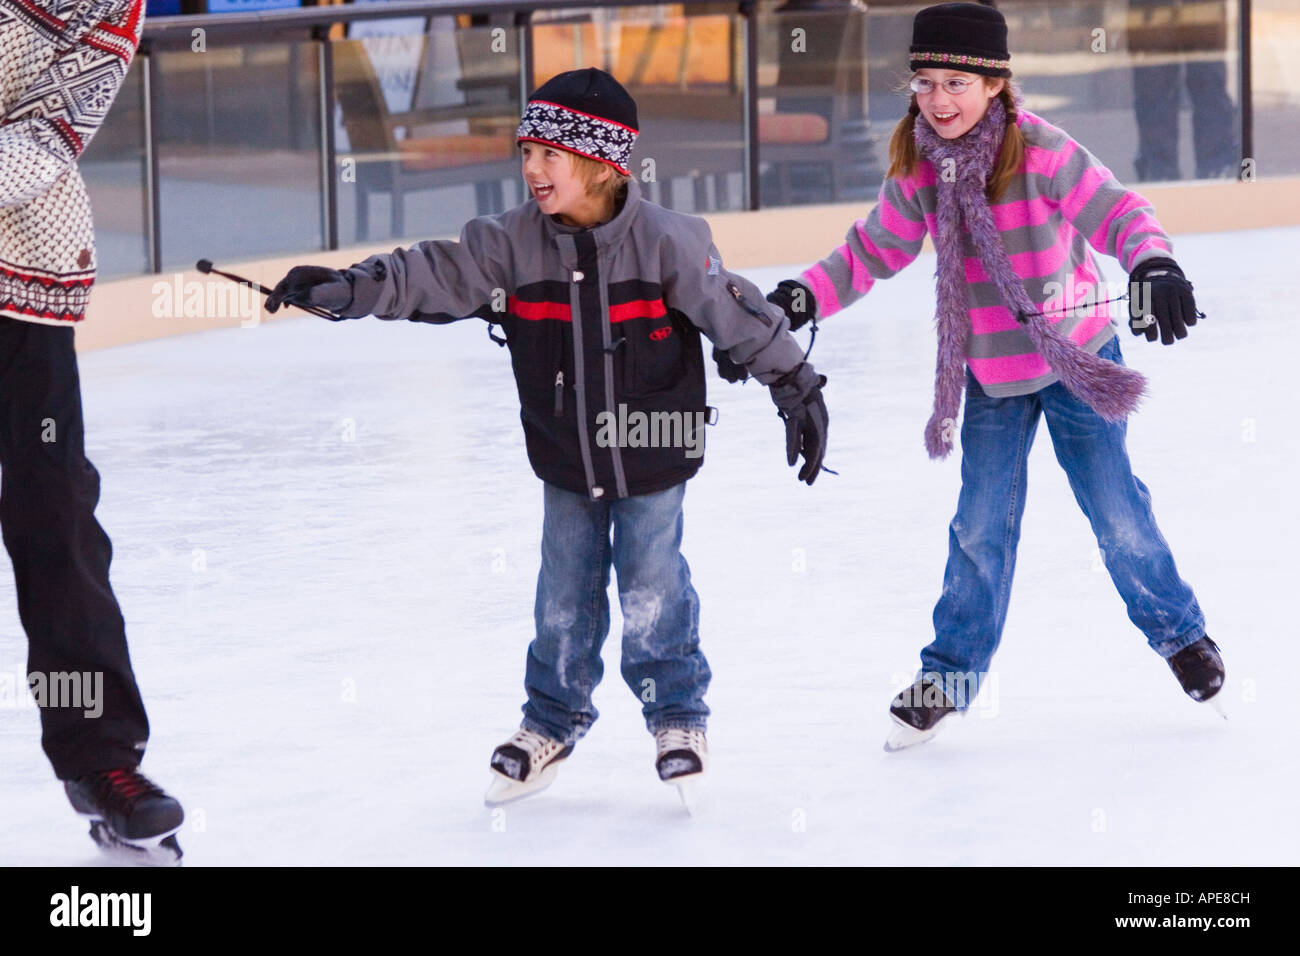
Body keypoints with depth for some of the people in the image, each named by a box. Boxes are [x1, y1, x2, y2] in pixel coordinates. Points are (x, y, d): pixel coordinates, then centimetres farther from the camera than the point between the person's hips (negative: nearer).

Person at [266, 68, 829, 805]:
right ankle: (552, 723, 30)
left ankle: (677, 718, 24)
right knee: (564, 597, 12)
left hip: (650, 454, -3)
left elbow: (739, 315, -13)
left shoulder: (666, 242, -19)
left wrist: (797, 387, -9)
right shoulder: (513, 245, -11)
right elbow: (434, 276, -17)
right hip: (566, 461, 3)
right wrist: (346, 288, -29)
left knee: (653, 595, 3)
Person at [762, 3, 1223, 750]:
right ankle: (953, 672, 20)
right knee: (982, 526, 6)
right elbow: (874, 251, 7)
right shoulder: (917, 174, -5)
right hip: (989, 377, 3)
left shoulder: (1044, 152, -19)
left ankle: (1179, 631, 27)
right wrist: (805, 296, -4)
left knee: (1116, 511, 4)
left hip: (1076, 360, -3)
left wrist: (1154, 266, -41)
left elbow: (1116, 213, -21)